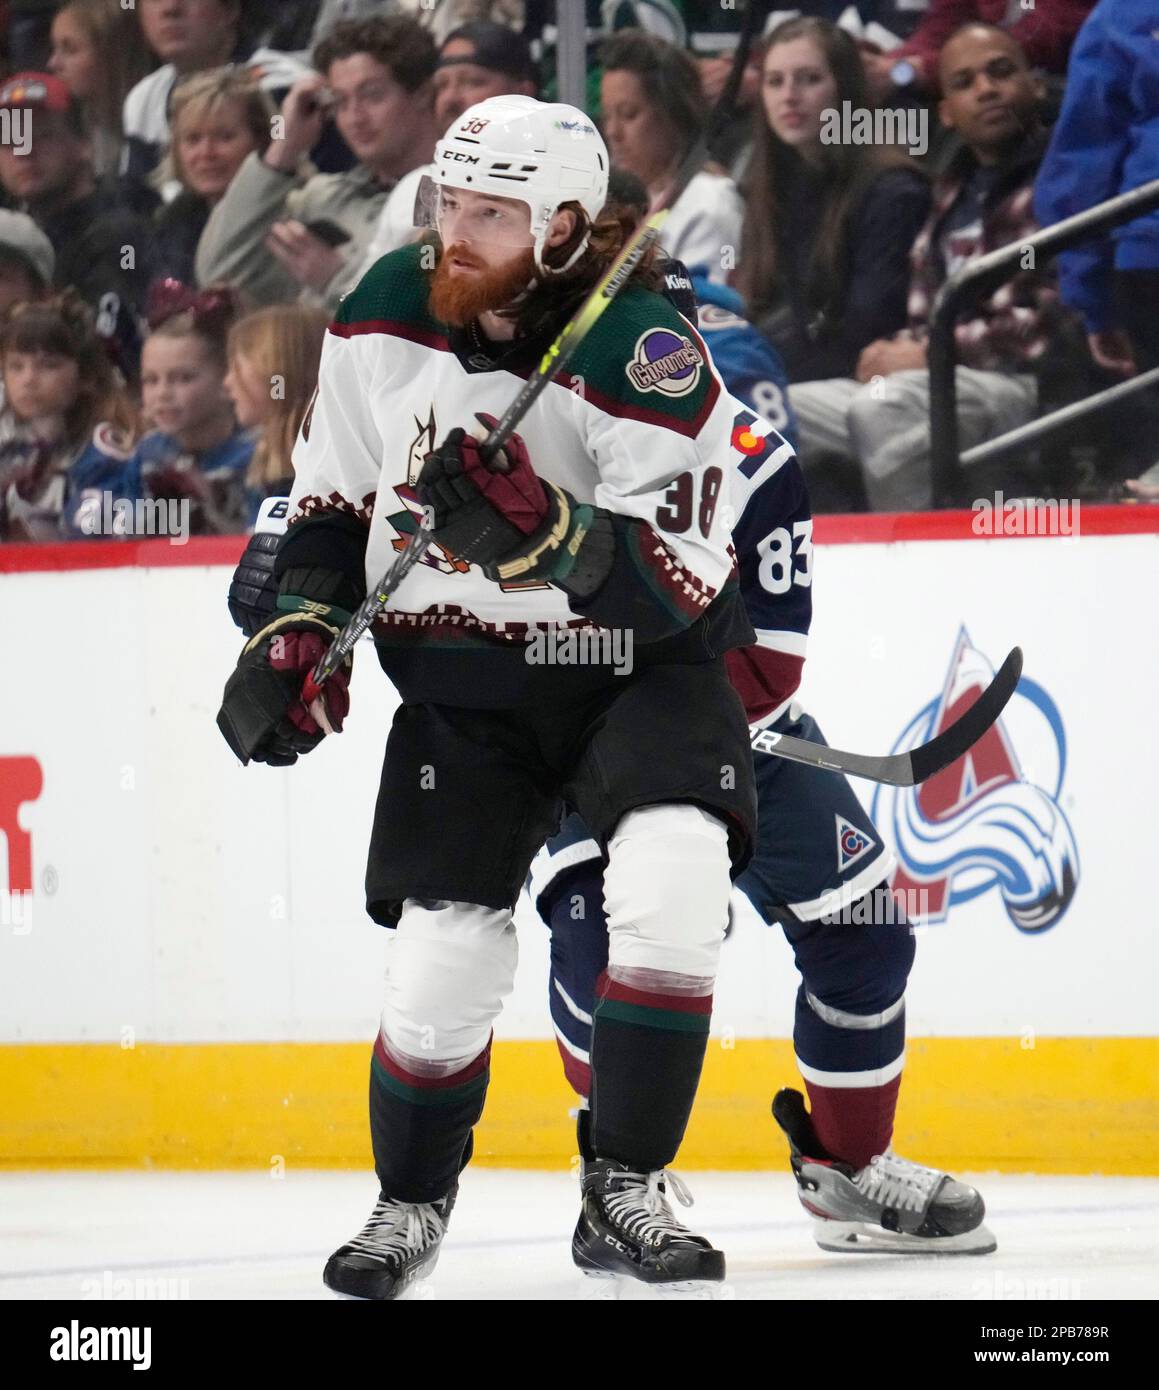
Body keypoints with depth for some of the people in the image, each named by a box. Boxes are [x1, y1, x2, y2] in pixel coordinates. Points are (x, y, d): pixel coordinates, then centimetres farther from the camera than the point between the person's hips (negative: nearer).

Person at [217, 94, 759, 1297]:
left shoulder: (647, 354, -20)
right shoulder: (384, 316, -3)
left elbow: (675, 583, -25)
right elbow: (331, 498, 12)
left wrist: (541, 529, -38)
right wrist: (297, 633, 2)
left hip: (634, 663, -3)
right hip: (461, 673, 3)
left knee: (672, 877, -27)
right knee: (443, 950, -4)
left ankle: (623, 1196, -13)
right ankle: (411, 1205, 24)